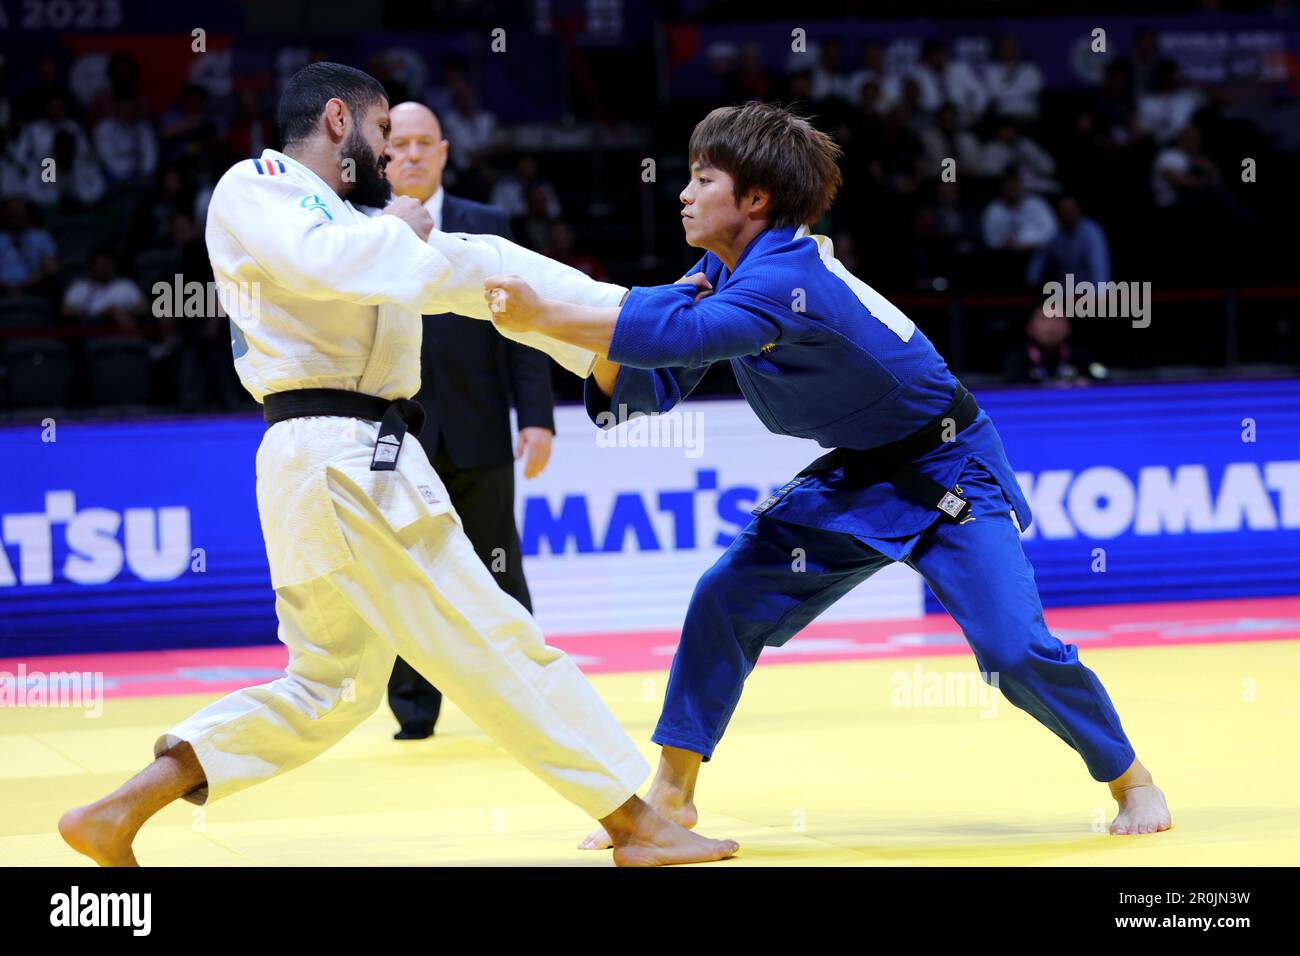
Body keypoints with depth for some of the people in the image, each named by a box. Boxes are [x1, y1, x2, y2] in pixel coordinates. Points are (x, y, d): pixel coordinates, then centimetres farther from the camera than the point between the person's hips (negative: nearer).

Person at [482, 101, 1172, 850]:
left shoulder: (788, 277, -30)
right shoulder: (720, 274, -3)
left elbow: (683, 335, -44)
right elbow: (654, 383, -2)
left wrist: (544, 317, -43)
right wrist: (604, 357, -24)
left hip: (948, 473, -8)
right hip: (858, 477, 8)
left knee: (1013, 647, -17)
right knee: (726, 602, -3)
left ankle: (1132, 780, 6)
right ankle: (673, 794, 7)